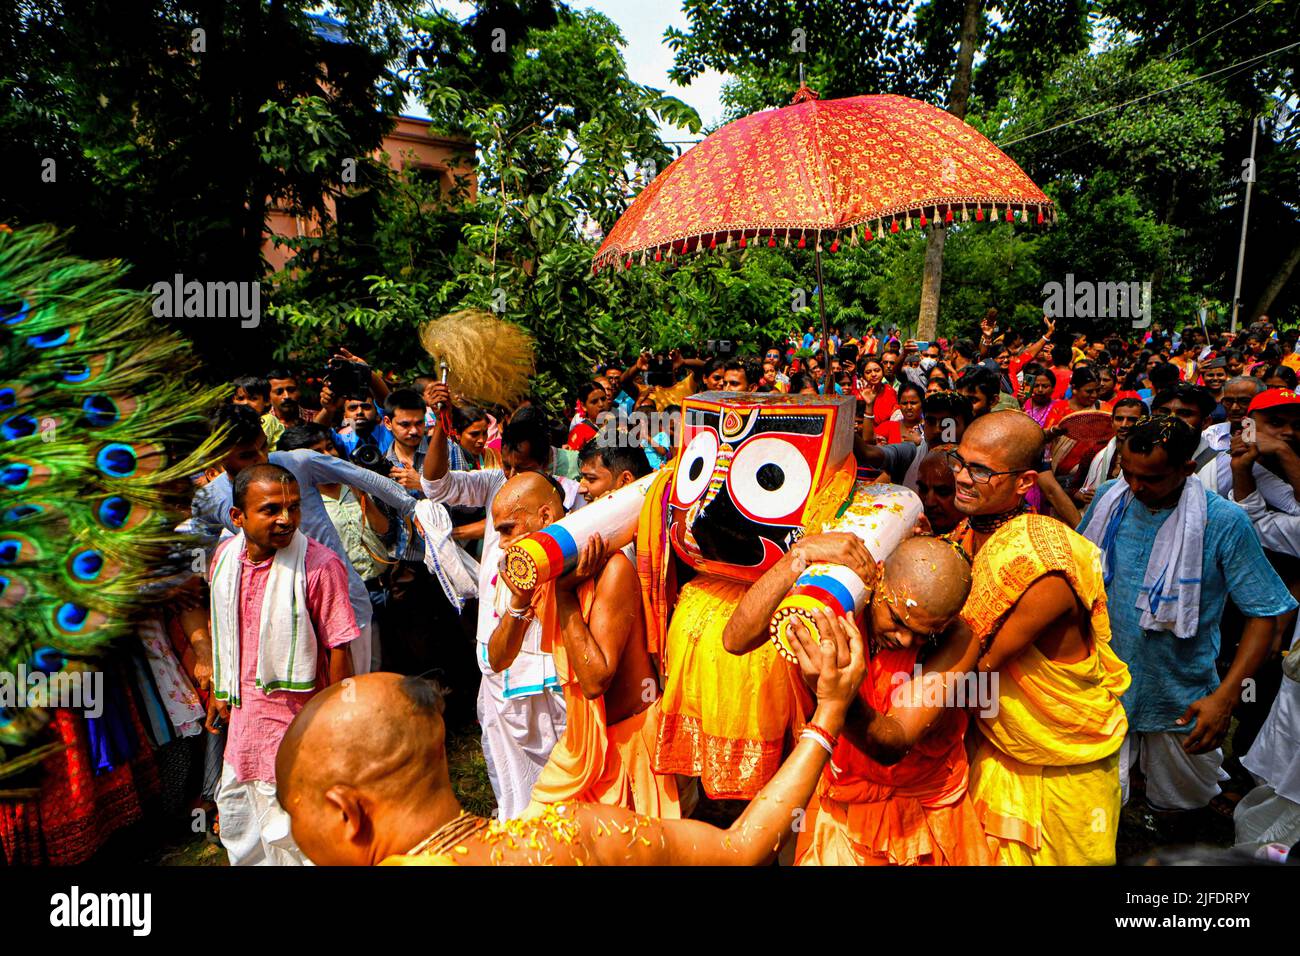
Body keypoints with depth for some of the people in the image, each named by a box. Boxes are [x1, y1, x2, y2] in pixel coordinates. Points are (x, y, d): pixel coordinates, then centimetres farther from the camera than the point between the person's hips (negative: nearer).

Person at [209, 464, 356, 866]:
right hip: (244, 708, 7)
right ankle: (248, 863, 51)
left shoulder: (320, 565, -23)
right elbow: (220, 627, 14)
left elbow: (337, 648, -19)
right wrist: (218, 689, 20)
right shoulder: (225, 556, -2)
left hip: (293, 715, -7)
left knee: (282, 828, 5)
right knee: (235, 805, 27)